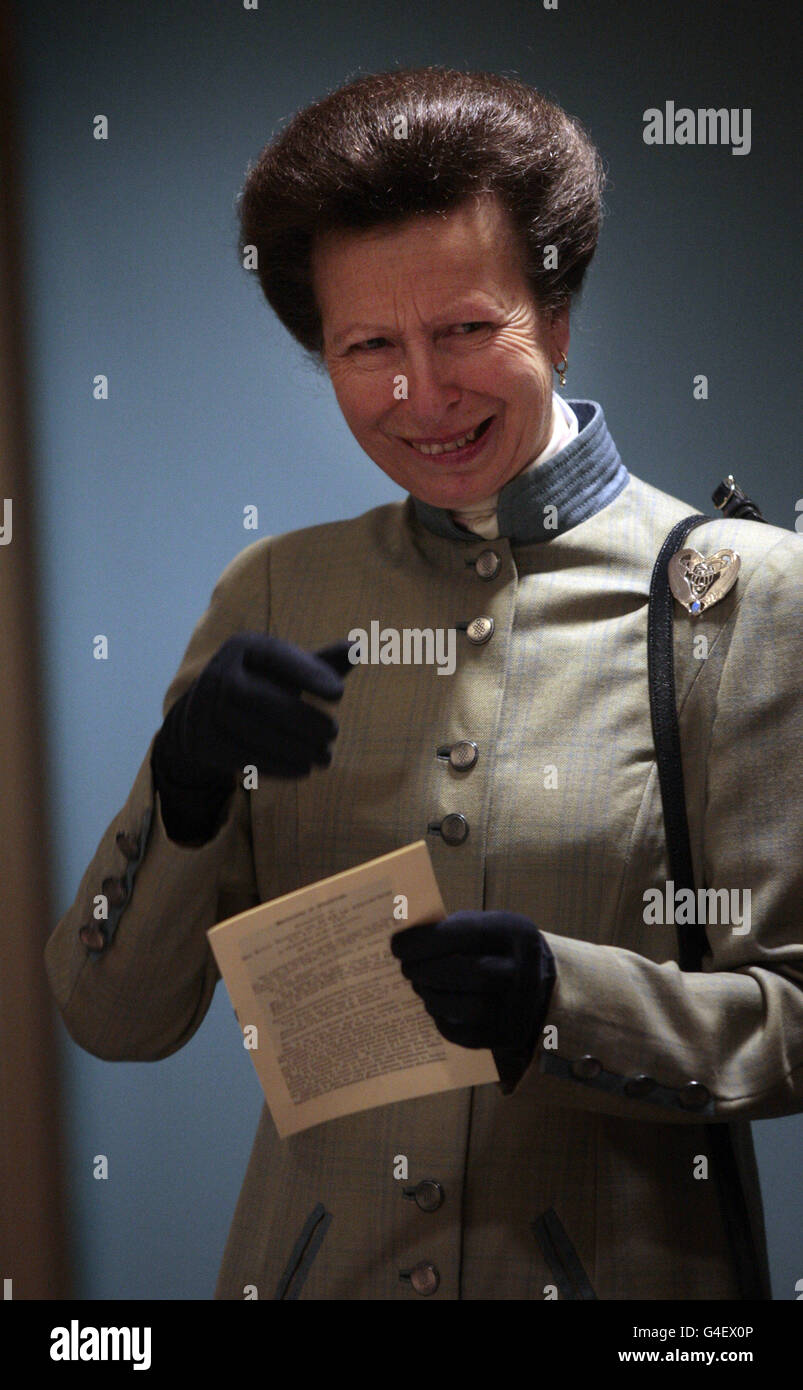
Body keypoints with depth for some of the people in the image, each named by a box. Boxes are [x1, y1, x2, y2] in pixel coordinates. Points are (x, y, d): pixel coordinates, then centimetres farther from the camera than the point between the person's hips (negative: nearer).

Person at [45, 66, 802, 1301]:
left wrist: (565, 1000, -26)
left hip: (623, 1263, -2)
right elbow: (114, 1020, -2)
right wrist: (184, 784, -19)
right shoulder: (274, 595, 1)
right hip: (307, 1259, 3)